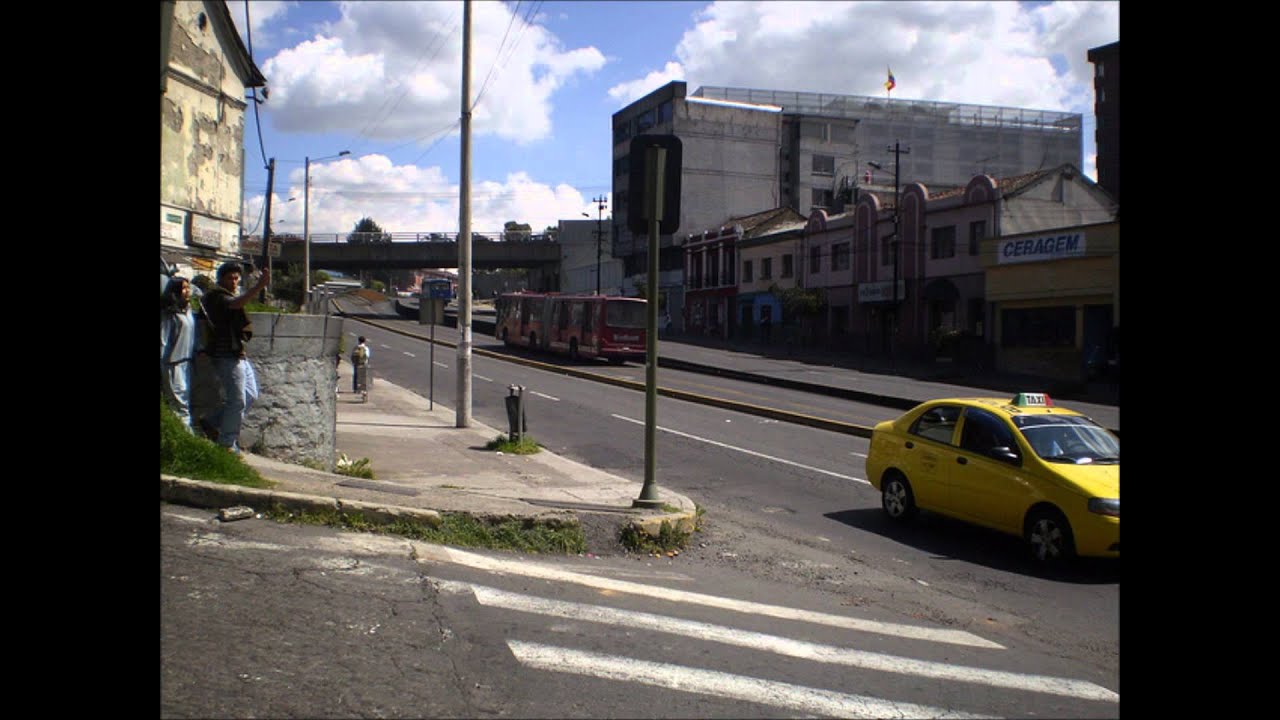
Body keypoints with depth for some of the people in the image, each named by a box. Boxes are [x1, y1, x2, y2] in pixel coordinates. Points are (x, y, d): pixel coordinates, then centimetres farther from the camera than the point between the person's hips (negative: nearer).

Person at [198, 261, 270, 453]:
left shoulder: (226, 295, 20)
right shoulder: (216, 295, -12)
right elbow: (235, 304, -34)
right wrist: (258, 286, -44)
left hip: (238, 354, 10)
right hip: (227, 356, -10)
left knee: (250, 395, 14)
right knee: (237, 400, -8)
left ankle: (211, 422, 23)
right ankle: (227, 443, 3)